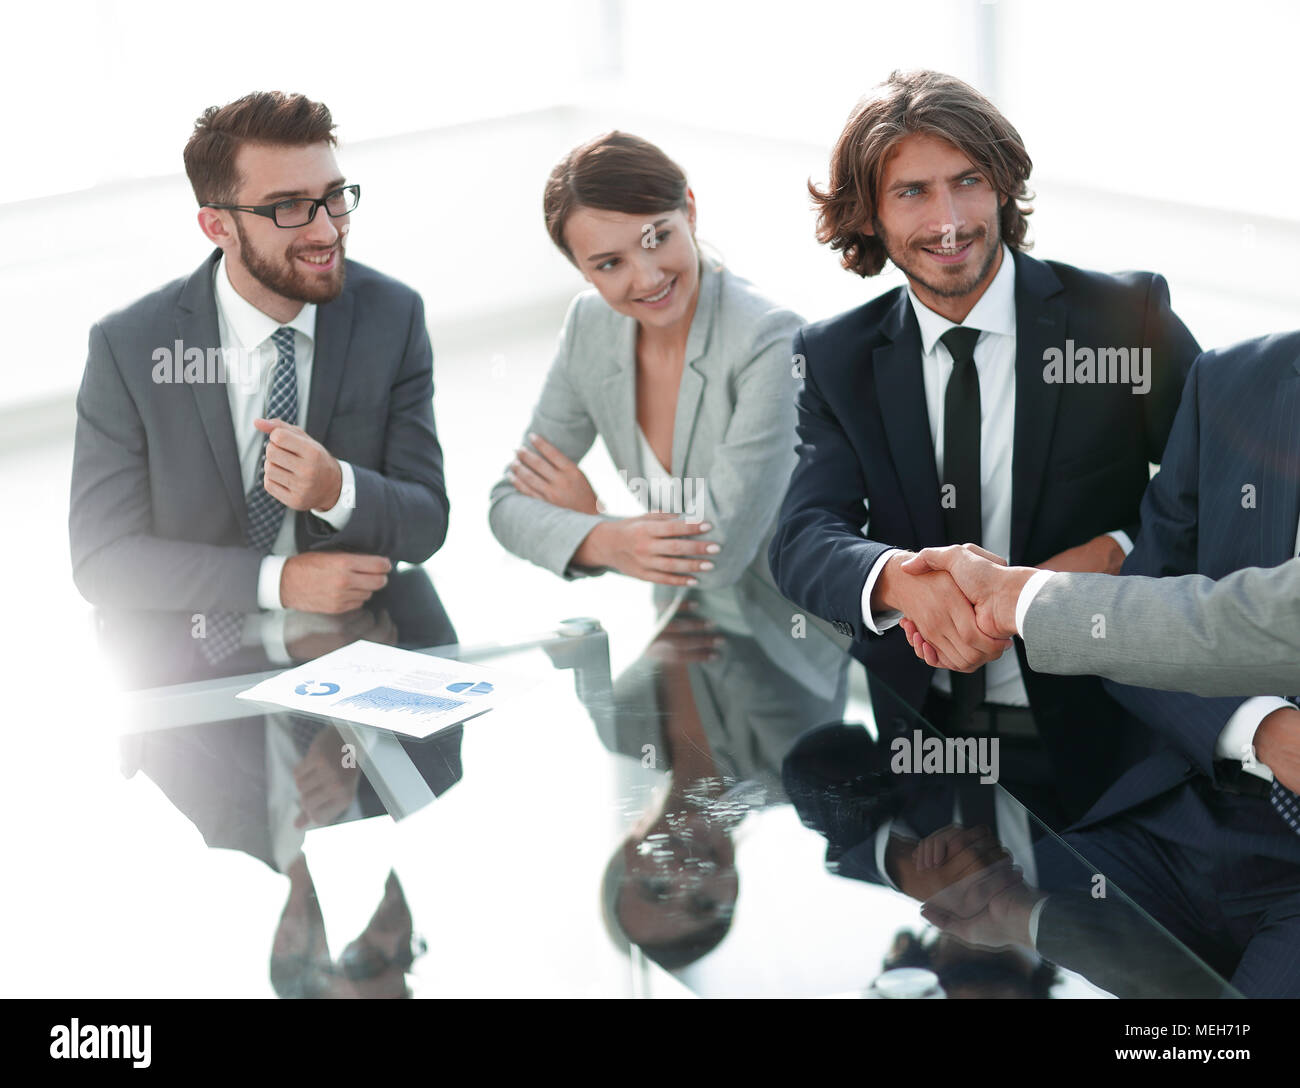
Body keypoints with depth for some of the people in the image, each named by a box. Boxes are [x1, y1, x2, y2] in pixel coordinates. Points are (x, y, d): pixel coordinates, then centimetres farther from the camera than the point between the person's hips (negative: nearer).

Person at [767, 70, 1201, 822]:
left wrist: (1116, 554, -17)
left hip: (1094, 734, -1)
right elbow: (803, 538, -5)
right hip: (911, 732, 2)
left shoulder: (1128, 316, -2)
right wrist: (899, 580, -27)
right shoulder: (838, 359, 6)